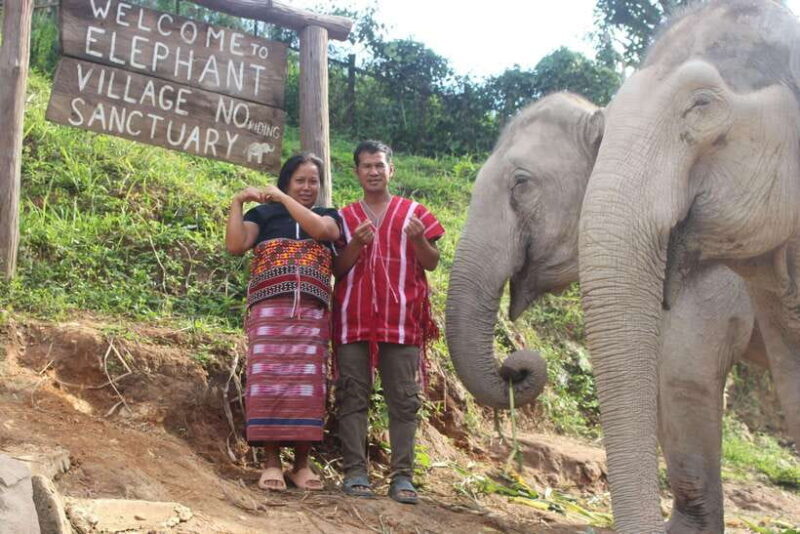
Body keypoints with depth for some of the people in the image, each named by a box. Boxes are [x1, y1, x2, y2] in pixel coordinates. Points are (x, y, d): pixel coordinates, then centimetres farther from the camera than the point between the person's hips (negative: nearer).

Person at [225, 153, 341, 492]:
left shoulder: (328, 216, 19)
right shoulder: (263, 214, 15)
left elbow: (321, 230, -7)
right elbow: (235, 246, -1)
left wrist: (282, 198, -2)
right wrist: (238, 201, -3)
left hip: (312, 313, 1)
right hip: (269, 310, -1)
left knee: (307, 382, -4)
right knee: (269, 379, -8)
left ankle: (301, 463, 2)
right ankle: (271, 462, -5)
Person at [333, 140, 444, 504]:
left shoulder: (414, 213, 13)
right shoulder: (344, 218, 16)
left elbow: (432, 264, 10)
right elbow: (336, 269, 10)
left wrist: (418, 239, -11)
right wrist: (356, 244, -8)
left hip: (401, 319, -1)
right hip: (353, 319, 1)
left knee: (403, 399, -3)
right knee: (353, 396, -3)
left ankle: (402, 476, -2)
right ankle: (355, 472, 0)